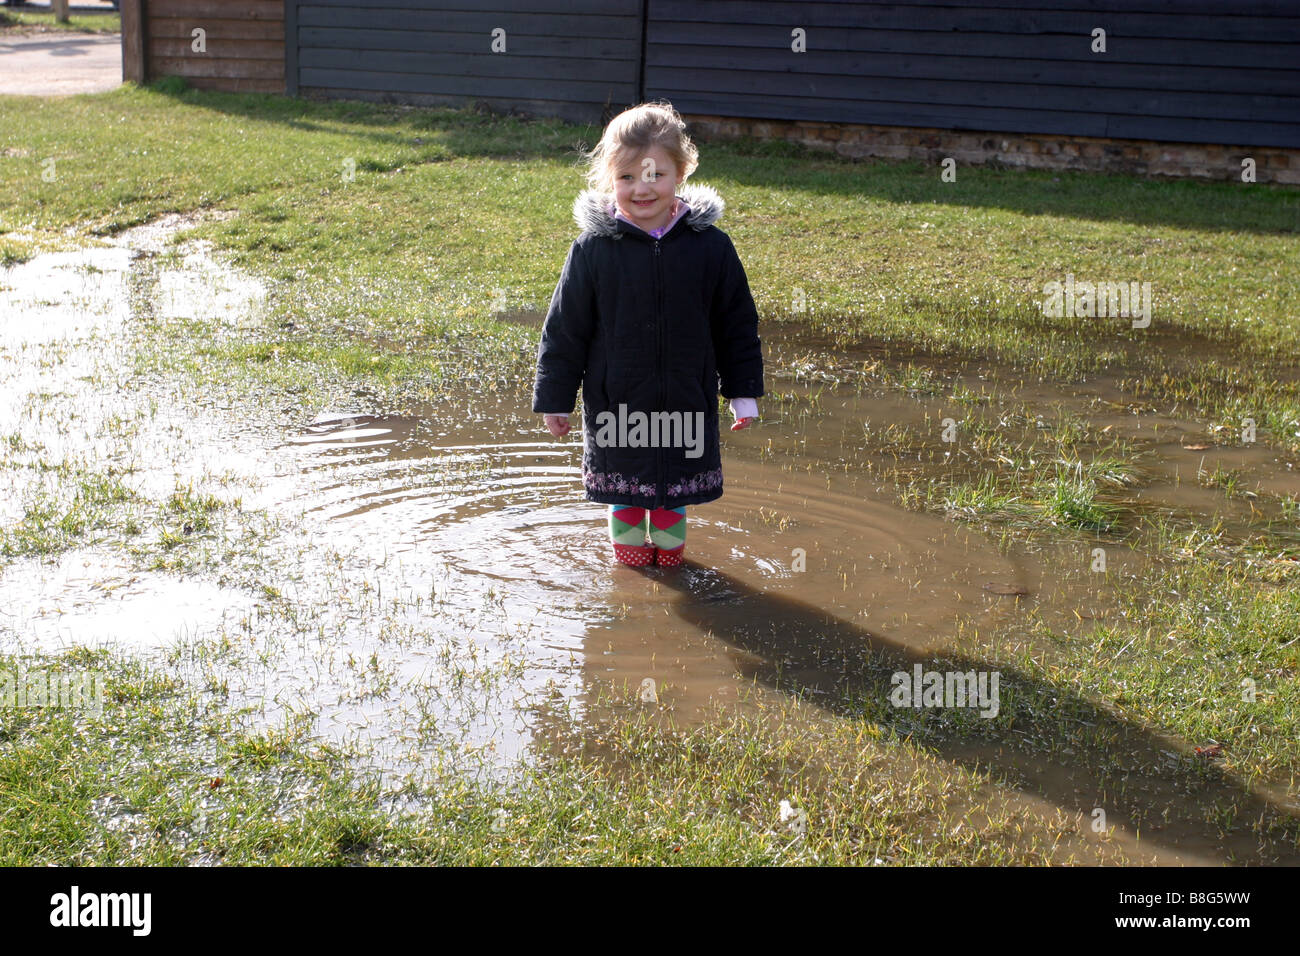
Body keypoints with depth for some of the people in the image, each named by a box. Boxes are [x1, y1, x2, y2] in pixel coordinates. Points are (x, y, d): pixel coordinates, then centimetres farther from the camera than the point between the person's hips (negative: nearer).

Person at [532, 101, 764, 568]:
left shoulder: (710, 246, -6)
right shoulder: (593, 249, -9)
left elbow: (737, 324, 3)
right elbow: (564, 329, -2)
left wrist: (743, 391, 4)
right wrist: (554, 398, 0)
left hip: (687, 401, 1)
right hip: (615, 402, -1)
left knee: (678, 479, 14)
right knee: (624, 478, 12)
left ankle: (669, 545, 37)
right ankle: (627, 542, 36)